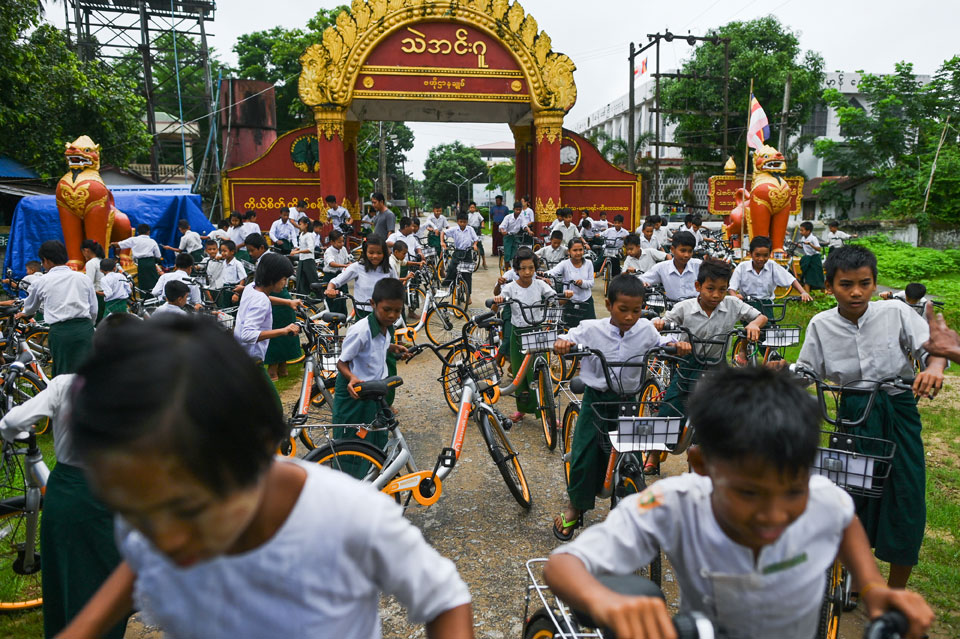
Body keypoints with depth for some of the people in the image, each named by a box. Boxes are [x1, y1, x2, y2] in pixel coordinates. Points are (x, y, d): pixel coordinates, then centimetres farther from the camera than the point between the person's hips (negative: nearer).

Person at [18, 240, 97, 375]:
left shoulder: (42, 282, 8)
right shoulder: (83, 278, 10)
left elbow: (30, 306, 29)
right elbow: (94, 310, 12)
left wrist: (24, 313, 51)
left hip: (59, 331, -1)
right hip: (85, 329, 2)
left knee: (62, 373, 5)